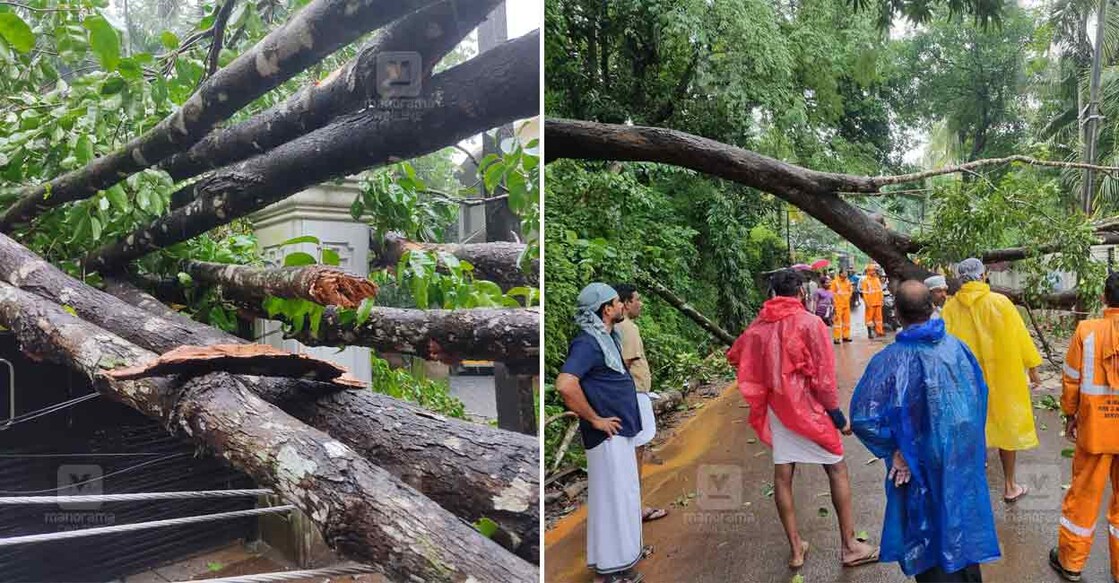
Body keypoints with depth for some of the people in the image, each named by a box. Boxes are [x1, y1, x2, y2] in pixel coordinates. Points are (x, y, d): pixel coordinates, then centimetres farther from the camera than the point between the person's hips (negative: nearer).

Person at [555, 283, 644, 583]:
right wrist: (595, 419, -23)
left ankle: (620, 558, 33)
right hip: (609, 435, -10)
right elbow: (565, 385, -34)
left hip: (620, 432, 10)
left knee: (621, 496, 19)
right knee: (612, 498, -1)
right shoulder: (588, 342, -20)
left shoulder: (606, 338, 10)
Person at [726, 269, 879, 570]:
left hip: (775, 409, 4)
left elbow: (735, 356, 12)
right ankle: (850, 546, 14)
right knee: (837, 470, 9)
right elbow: (823, 377, -13)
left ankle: (796, 549, 17)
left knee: (782, 476, 9)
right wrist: (838, 415, -4)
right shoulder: (810, 323, -12)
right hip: (808, 409, -4)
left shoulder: (759, 326, 1)